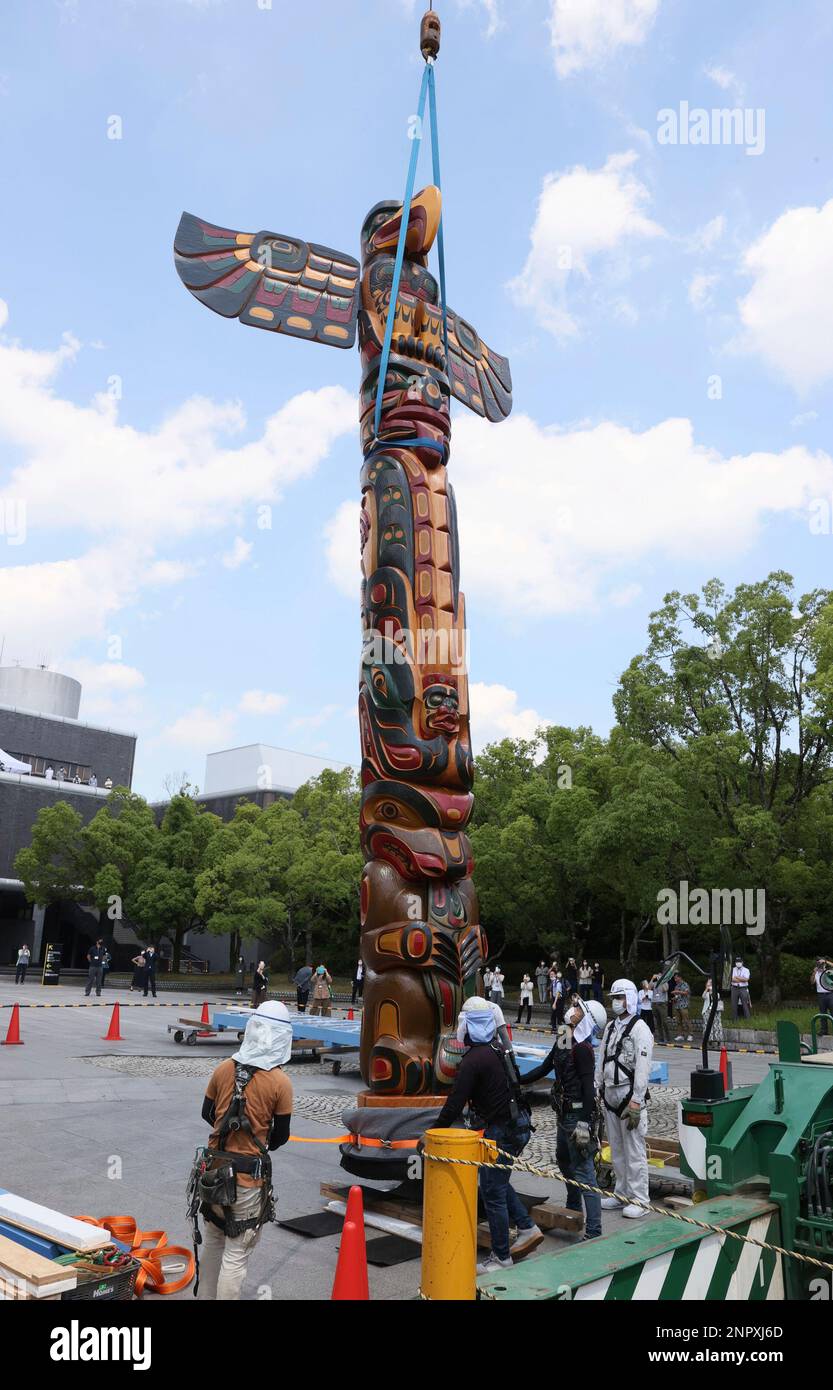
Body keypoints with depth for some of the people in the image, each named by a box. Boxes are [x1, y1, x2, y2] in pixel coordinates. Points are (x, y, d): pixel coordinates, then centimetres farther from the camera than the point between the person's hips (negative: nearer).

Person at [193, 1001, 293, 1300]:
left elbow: (207, 1113, 8)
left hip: (214, 1168, 5)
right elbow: (280, 1136, -5)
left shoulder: (225, 1068, -4)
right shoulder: (280, 1082, -15)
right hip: (248, 1175, -5)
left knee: (212, 1242, 23)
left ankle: (204, 1296, 37)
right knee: (236, 1254, 7)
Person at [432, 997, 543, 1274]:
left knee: (493, 1193, 4)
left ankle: (501, 1258, 14)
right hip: (520, 1126, 9)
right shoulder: (501, 1050, 7)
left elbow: (454, 1105, -19)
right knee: (497, 1182, 25)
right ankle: (527, 1228, 26)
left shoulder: (473, 1060, -19)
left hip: (501, 1133, -9)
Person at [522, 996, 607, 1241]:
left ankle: (593, 1231, 1)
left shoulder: (582, 1047, -19)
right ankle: (574, 1211, 45)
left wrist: (584, 1122, -26)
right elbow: (545, 1068, 19)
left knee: (583, 1172, -6)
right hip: (564, 1114, 10)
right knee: (564, 1160, 25)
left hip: (577, 1115, -10)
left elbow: (588, 1086, -23)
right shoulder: (563, 1040, 9)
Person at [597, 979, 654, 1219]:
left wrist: (636, 1102, -20)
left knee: (634, 1150, -2)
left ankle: (639, 1200, 7)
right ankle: (622, 1194, 27)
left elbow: (643, 1068, -17)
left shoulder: (640, 1029, -12)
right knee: (616, 1149, 15)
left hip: (629, 1097, -8)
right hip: (610, 1095, 8)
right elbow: (601, 1060, 18)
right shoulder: (610, 1027, 14)